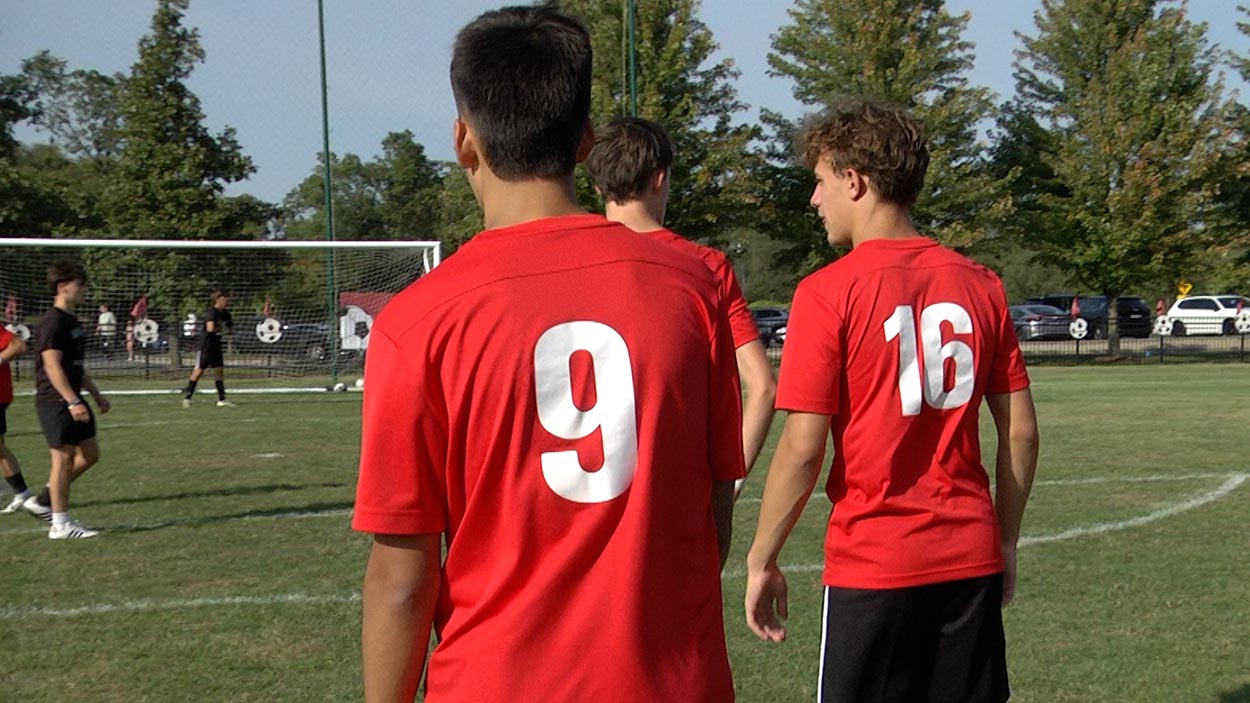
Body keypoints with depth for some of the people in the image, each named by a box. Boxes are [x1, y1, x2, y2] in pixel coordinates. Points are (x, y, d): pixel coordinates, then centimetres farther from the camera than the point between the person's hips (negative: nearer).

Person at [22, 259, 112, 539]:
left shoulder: (72, 321, 15)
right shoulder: (52, 322, -15)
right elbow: (52, 365, -22)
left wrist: (96, 394, 23)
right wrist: (72, 402, -27)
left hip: (72, 400, 10)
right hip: (55, 401, -10)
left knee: (90, 454, 11)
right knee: (63, 458, -5)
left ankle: (42, 502, 20)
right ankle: (61, 524, 3)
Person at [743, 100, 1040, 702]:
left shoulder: (828, 292, -10)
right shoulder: (979, 285, 4)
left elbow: (803, 447, -12)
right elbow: (1021, 432, 6)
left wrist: (761, 561, -2)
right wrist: (1006, 542, 17)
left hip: (872, 565, -5)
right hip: (972, 560, 5)